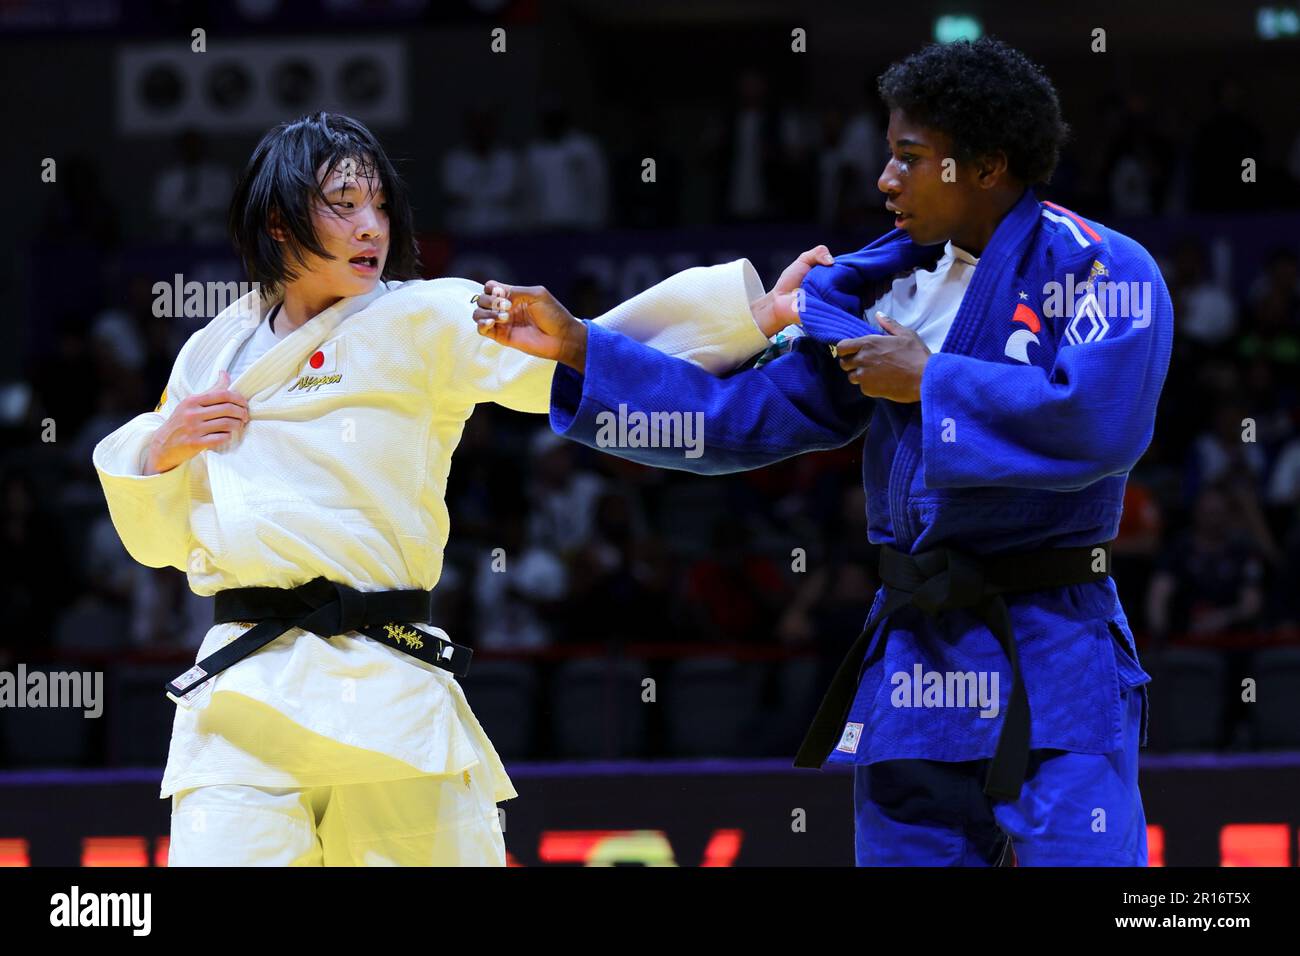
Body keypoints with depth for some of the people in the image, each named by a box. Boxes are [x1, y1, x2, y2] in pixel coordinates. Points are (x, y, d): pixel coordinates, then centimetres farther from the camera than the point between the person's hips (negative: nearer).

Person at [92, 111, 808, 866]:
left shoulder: (423, 322, 3)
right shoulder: (214, 356, 13)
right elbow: (162, 536, 21)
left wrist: (757, 309, -20)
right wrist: (161, 451, 0)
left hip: (392, 695, -2)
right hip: (243, 697, 2)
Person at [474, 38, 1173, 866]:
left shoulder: (1099, 270, -8)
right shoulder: (887, 286, 13)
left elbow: (1101, 418, -25)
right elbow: (742, 417, 14)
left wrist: (930, 381, -15)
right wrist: (576, 348, 7)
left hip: (1052, 671, -7)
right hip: (915, 660, 7)